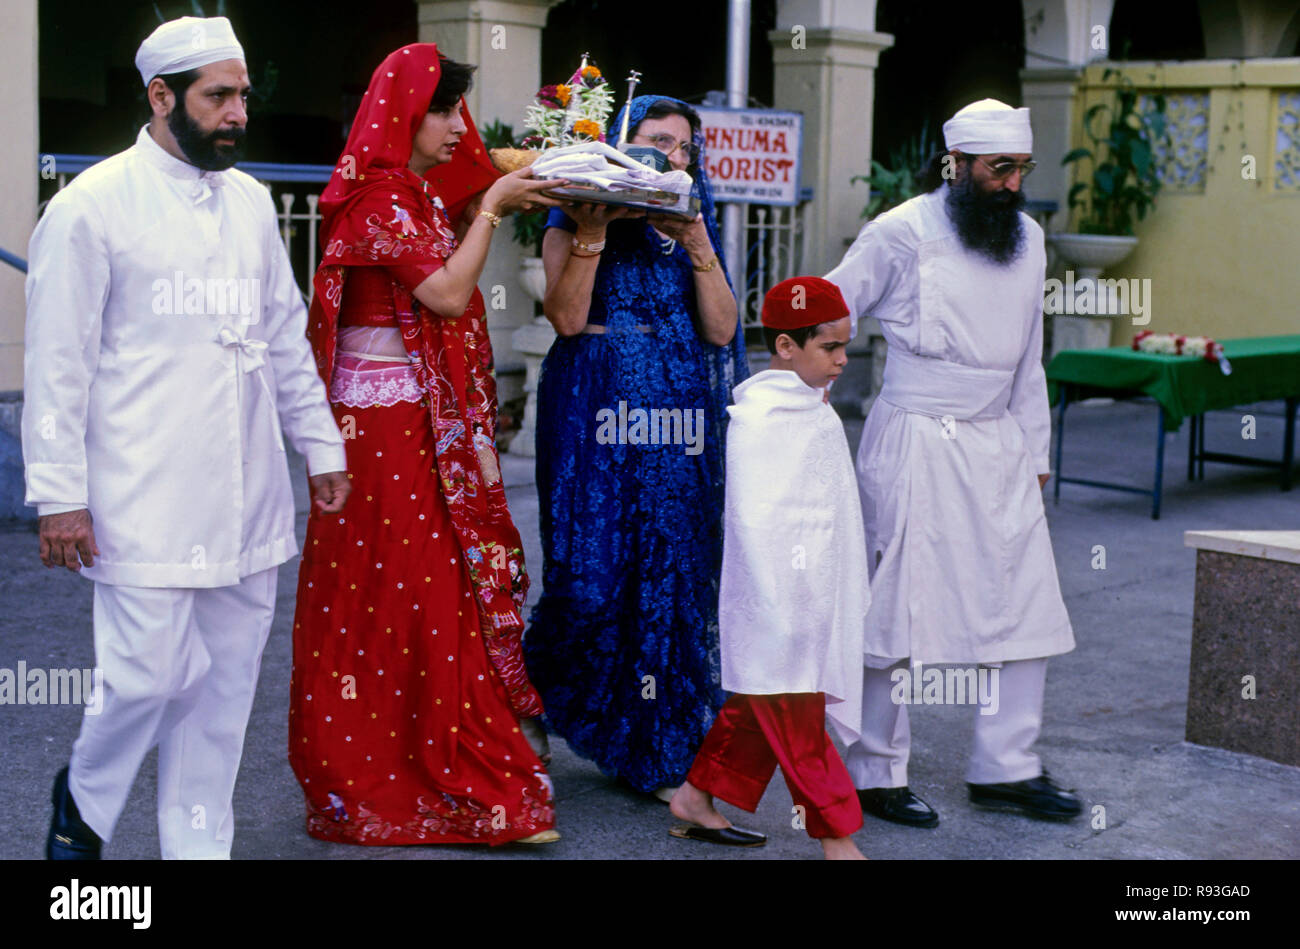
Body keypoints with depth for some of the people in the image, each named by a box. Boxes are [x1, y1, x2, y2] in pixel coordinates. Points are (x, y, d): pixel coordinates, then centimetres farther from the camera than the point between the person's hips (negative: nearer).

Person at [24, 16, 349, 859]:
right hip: (146, 500, -6)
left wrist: (322, 445, 19)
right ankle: (85, 798, 24)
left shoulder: (251, 201, 13)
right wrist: (59, 494, -10)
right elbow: (58, 361, -7)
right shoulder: (93, 205, -6)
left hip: (248, 499, 6)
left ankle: (200, 844, 22)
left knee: (226, 682, 9)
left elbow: (287, 336, 20)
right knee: (149, 674, -6)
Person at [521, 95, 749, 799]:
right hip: (597, 413, -4)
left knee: (671, 575, 2)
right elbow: (567, 317, -11)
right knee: (589, 574, -8)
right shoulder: (574, 219, 5)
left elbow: (721, 331, 4)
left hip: (677, 423, 4)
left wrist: (698, 244, -5)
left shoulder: (693, 224, 16)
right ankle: (534, 700, 19)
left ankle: (653, 752, 13)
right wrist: (593, 228, -15)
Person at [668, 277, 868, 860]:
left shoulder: (815, 408, 13)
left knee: (757, 708, 17)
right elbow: (753, 520, -21)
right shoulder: (757, 416, -17)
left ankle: (696, 800, 30)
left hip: (816, 601, 10)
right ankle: (837, 839, 5)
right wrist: (781, 609, -22)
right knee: (796, 718, -1)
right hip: (778, 599, -10)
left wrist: (850, 596, 23)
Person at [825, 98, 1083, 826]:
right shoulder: (902, 234, -7)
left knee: (1027, 604, 5)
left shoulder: (1028, 236, 13)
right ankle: (876, 773, 10)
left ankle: (1007, 767, 17)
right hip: (918, 442, -6)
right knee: (899, 607, -3)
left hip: (1000, 444, 7)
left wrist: (1035, 449, 19)